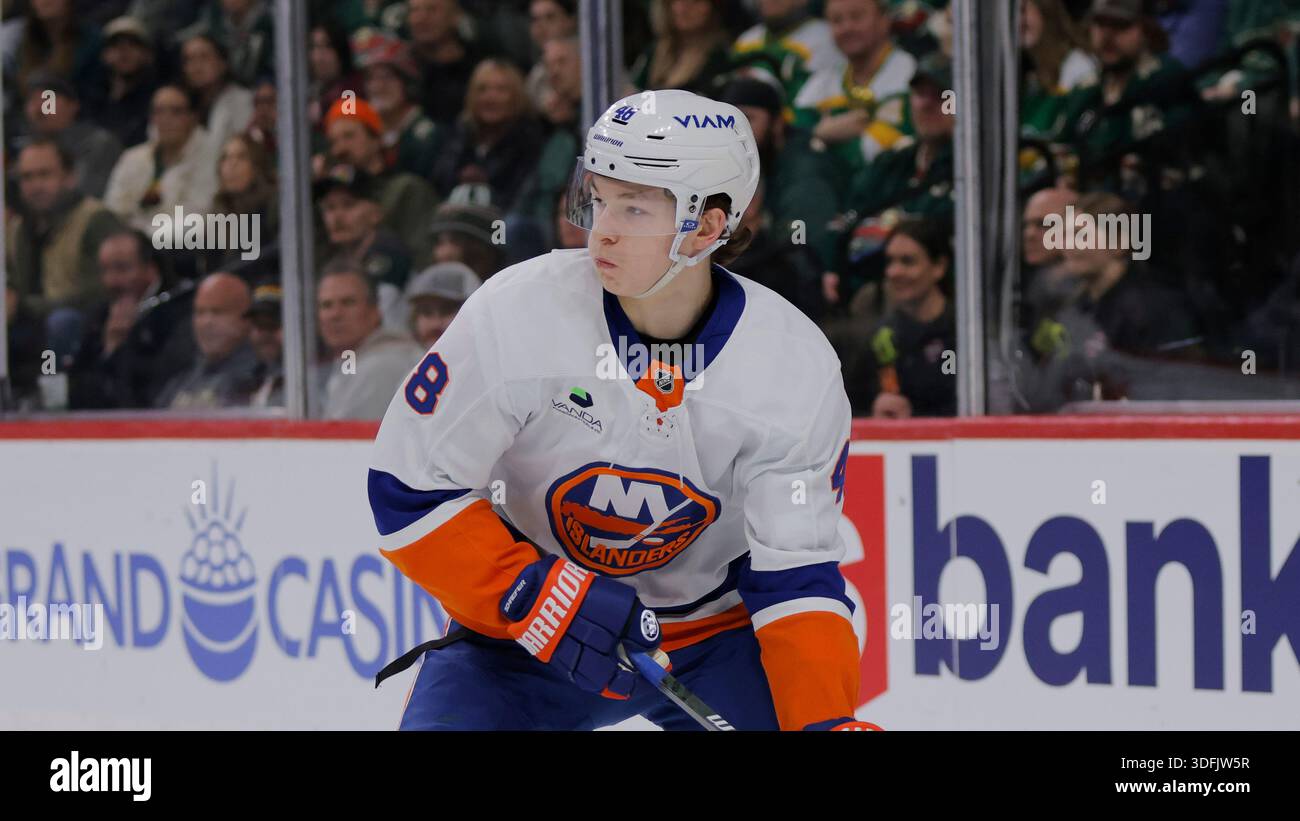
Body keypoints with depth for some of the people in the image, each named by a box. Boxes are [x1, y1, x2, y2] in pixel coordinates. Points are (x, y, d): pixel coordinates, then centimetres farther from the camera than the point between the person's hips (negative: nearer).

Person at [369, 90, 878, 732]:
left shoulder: (796, 366, -16)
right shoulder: (513, 313, -20)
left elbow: (796, 575, -12)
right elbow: (409, 490, -14)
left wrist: (828, 720, -28)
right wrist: (531, 596, -26)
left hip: (715, 637, 1)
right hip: (521, 632, -1)